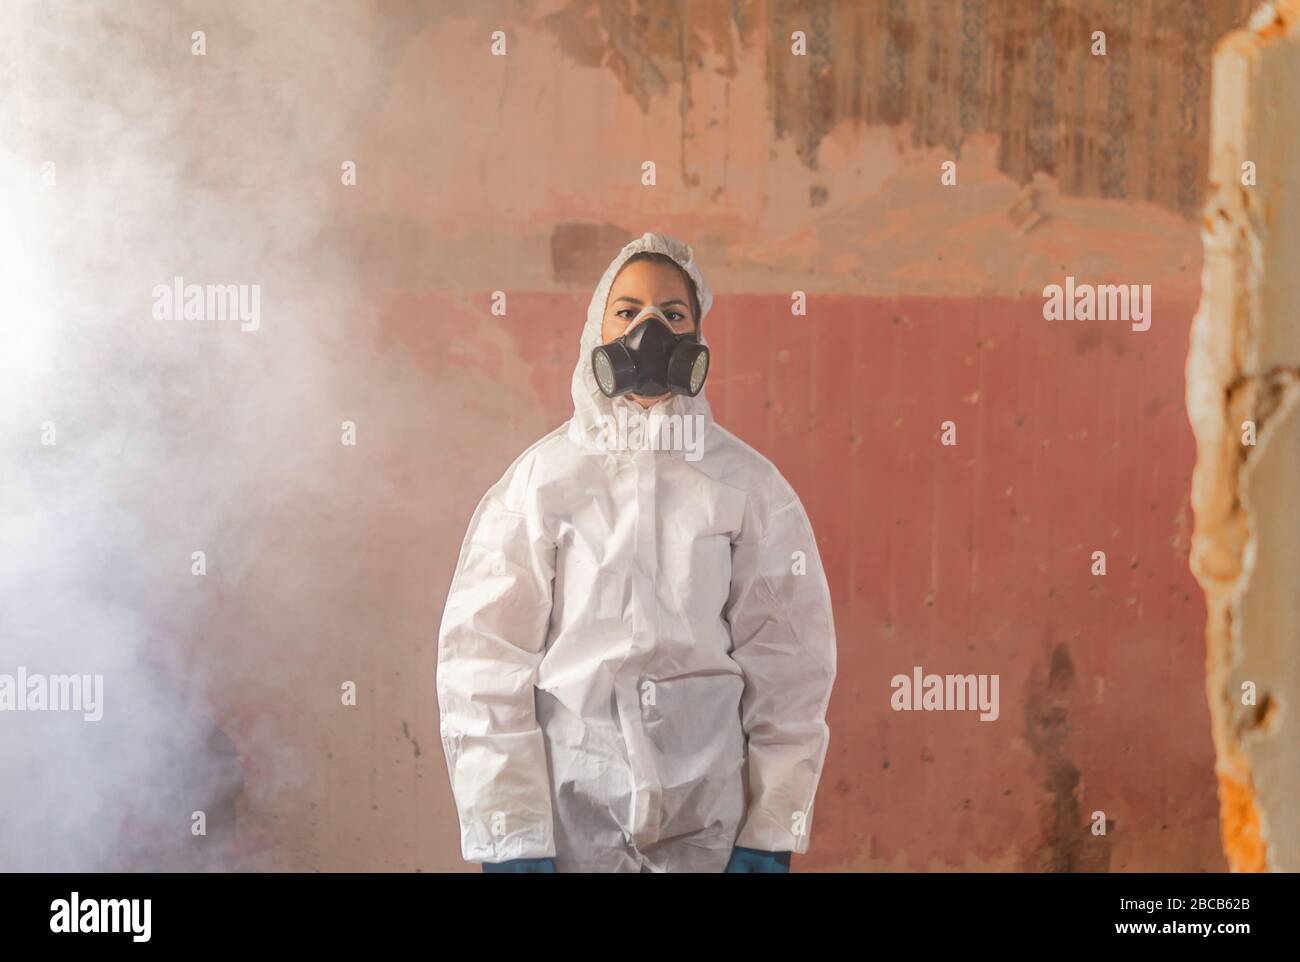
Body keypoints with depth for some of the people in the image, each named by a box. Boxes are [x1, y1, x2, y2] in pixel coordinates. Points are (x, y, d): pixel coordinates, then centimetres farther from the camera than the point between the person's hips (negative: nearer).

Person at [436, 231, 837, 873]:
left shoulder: (750, 485, 2)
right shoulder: (541, 478, -1)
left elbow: (789, 662, 0)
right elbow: (484, 655, -4)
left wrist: (771, 834, -6)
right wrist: (508, 837, -10)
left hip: (711, 825, 1)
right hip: (570, 814, -1)